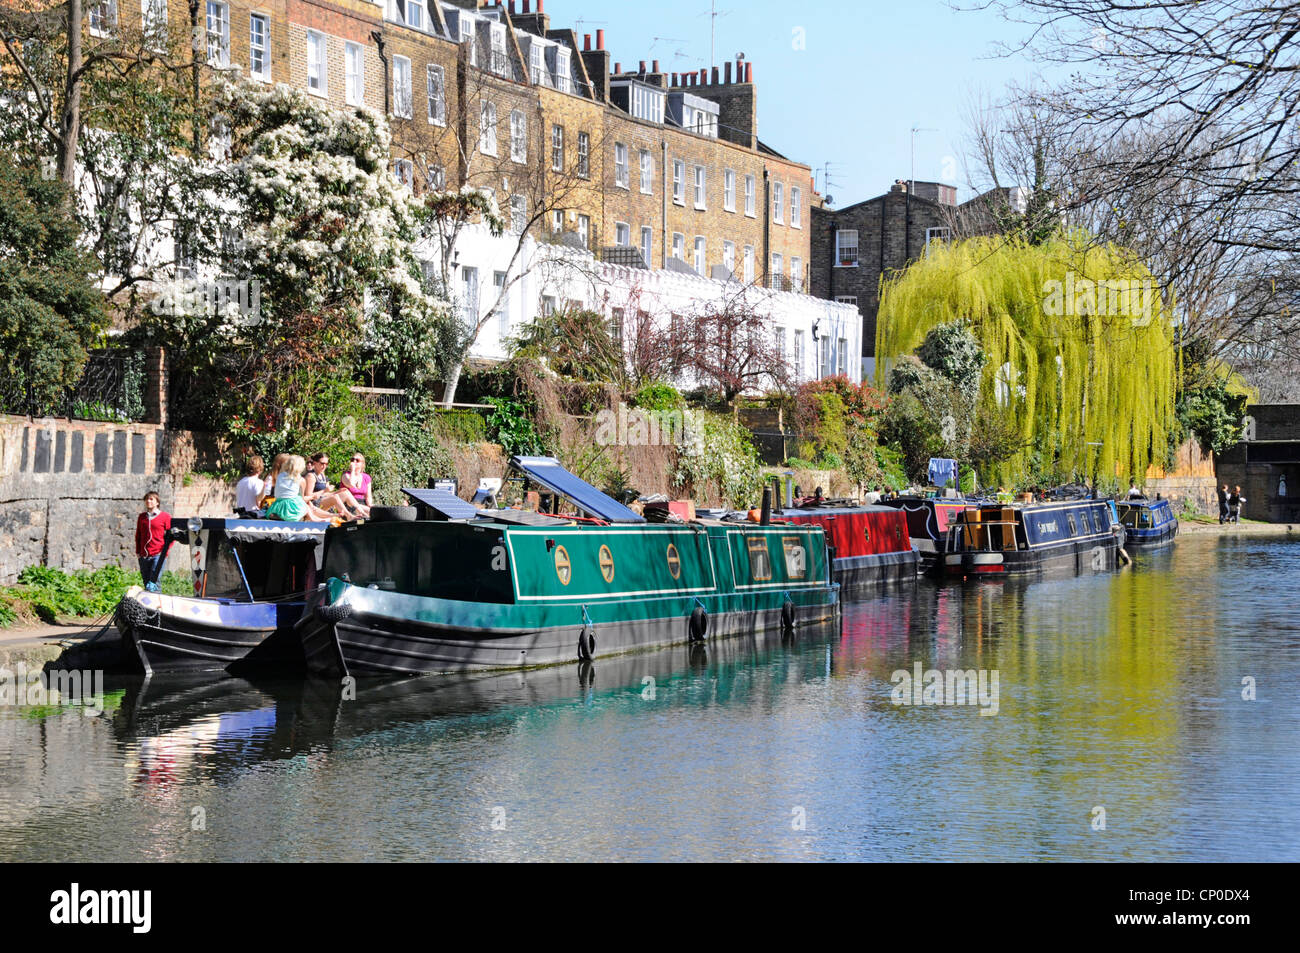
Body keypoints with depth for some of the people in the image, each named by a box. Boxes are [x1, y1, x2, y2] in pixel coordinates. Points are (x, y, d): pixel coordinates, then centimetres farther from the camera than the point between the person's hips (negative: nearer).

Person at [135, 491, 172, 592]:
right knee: (146, 583, 6)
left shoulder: (165, 517, 2)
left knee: (153, 584, -16)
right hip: (144, 556, 5)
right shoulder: (141, 517, 15)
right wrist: (138, 552, 13)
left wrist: (164, 550, -8)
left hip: (158, 554, -5)